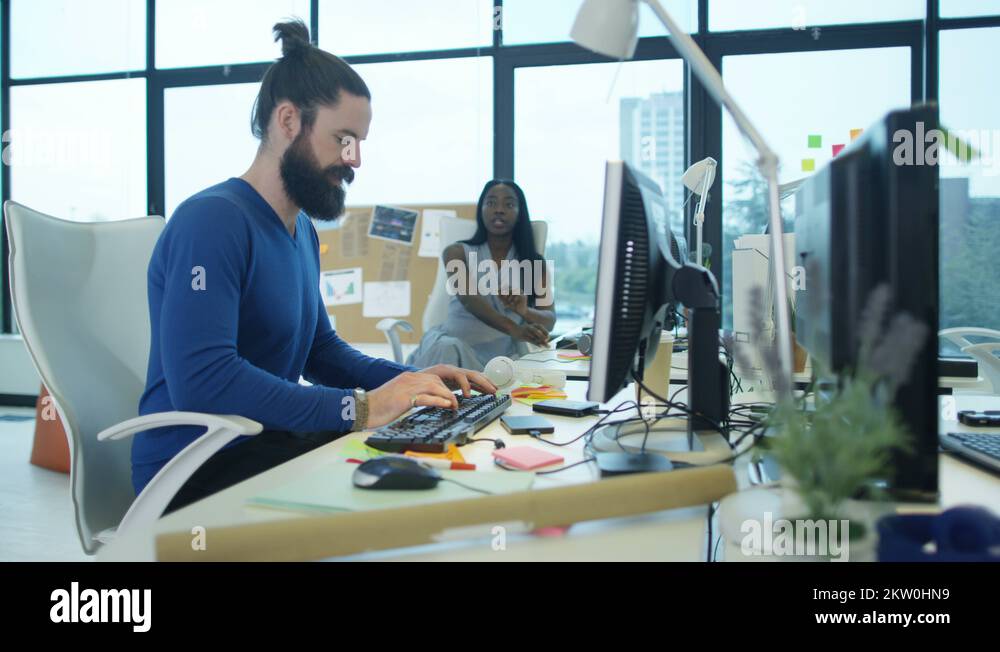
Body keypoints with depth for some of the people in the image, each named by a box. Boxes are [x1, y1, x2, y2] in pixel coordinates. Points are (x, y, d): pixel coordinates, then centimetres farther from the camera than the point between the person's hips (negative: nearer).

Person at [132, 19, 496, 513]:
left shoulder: (302, 229, 11)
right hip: (196, 473, -8)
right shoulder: (213, 221, -18)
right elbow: (201, 380, -30)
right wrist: (360, 407, -29)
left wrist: (416, 381, 4)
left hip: (269, 443, 8)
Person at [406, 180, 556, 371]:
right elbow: (467, 297, -15)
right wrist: (514, 330, -34)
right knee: (446, 349, -34)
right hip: (458, 344, 0)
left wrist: (525, 312, -25)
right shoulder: (457, 252, 6)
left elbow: (549, 320, 1)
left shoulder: (534, 263, 12)